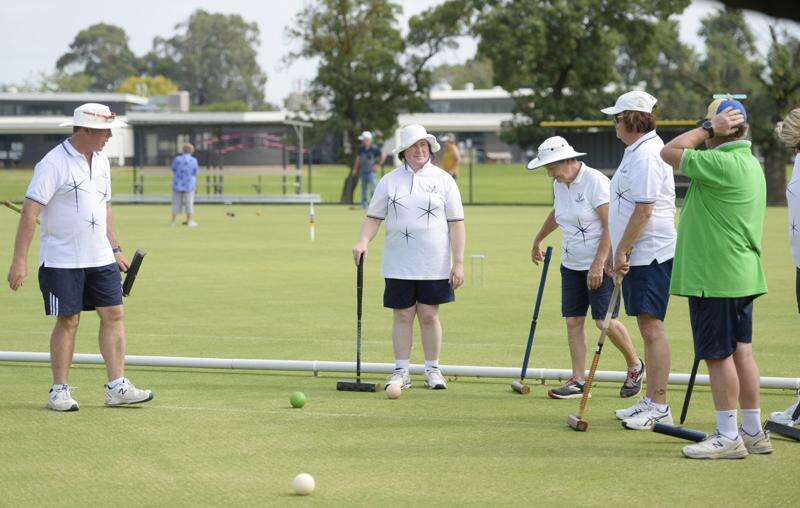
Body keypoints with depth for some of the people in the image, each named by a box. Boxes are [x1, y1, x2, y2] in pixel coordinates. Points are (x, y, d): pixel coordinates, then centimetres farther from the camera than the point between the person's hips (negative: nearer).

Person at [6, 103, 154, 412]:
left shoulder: (101, 161, 9)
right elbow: (30, 212, -17)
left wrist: (115, 248, 18)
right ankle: (59, 391, 8)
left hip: (100, 258, 6)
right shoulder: (53, 163, -14)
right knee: (68, 321, -2)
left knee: (113, 314, 0)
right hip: (62, 261, -6)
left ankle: (117, 387, 4)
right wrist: (19, 260, -21)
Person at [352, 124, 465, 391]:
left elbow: (456, 224, 2)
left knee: (429, 316, 1)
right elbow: (374, 217, 6)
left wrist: (458, 262, -4)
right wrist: (363, 242, -13)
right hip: (398, 265, 1)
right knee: (402, 316, 3)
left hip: (434, 266, -1)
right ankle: (401, 372, 10)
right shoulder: (389, 181, 6)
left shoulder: (443, 180, 3)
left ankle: (432, 370, 14)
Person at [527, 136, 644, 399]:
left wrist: (597, 265, -24)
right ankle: (578, 380, 3)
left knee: (604, 320, -11)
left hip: (601, 262, -8)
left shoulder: (596, 181, -16)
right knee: (573, 321, 1)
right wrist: (538, 240, 44)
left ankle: (635, 366, 11)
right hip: (572, 264, 8)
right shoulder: (559, 185, 9)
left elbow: (611, 226, -19)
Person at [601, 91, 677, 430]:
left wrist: (621, 251, -18)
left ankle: (659, 408, -10)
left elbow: (643, 211, -22)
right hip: (639, 256, 11)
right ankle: (651, 401, 21)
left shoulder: (646, 154, -16)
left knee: (651, 327, -11)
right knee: (647, 328, 14)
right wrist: (622, 252, 20)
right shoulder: (638, 151, 18)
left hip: (650, 254, -11)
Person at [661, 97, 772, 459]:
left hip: (714, 276, -9)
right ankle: (753, 433, 17)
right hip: (744, 275, 10)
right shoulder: (751, 164, 13)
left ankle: (728, 437, 0)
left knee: (719, 355, -4)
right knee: (741, 351, 12)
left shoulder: (722, 164, -19)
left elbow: (670, 152, -15)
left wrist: (709, 128, -10)